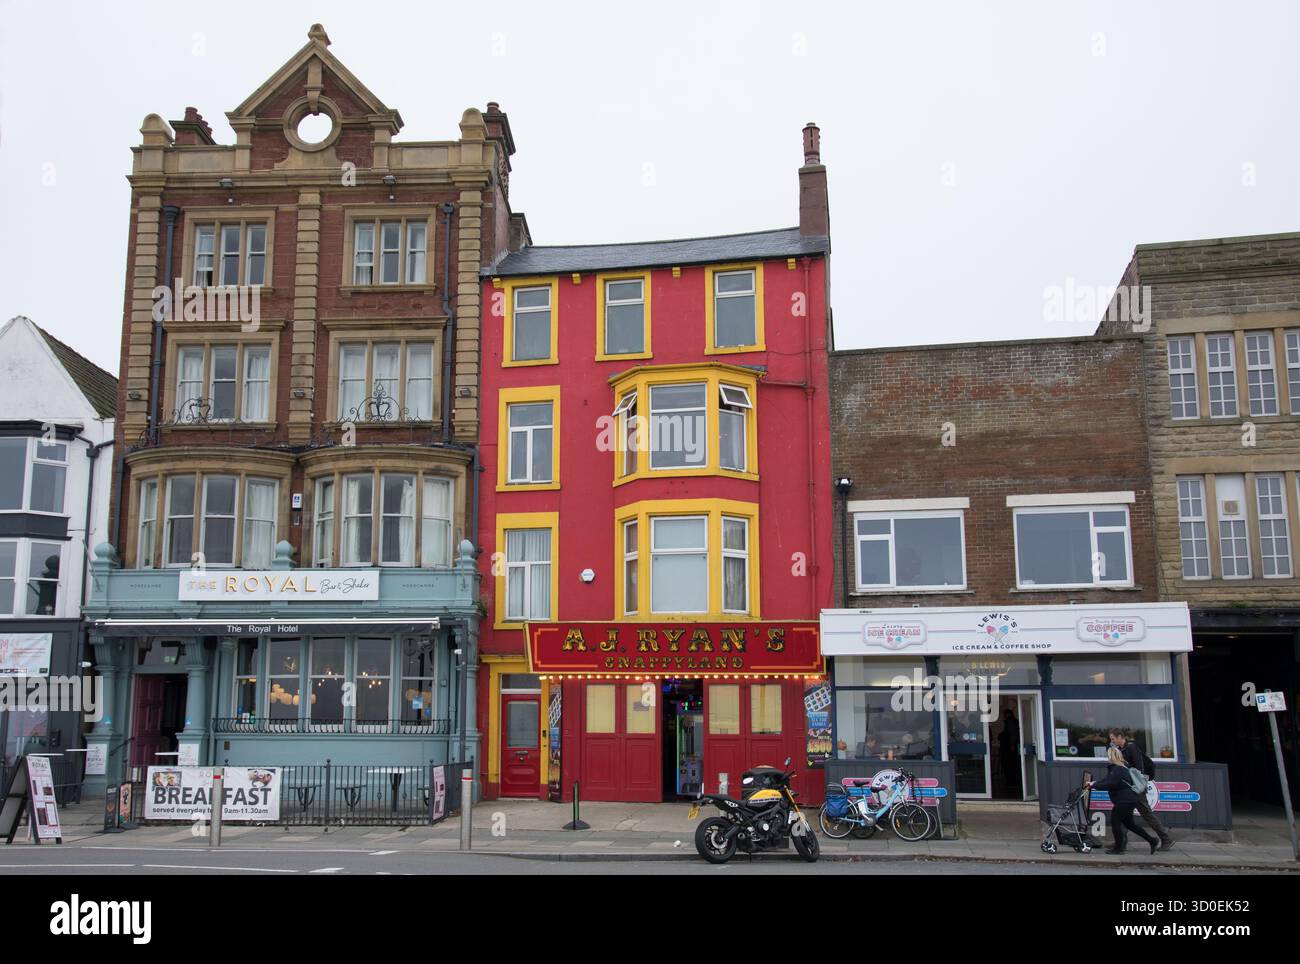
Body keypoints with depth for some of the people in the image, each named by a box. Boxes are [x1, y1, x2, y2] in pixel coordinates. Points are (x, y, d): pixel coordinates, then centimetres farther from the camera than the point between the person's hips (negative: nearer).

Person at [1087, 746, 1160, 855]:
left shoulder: (1118, 770, -20)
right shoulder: (1115, 768, 15)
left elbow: (1109, 784, -24)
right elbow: (1106, 779, 16)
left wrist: (1094, 785, -17)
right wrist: (1094, 783, 3)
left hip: (1124, 800, -11)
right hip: (1128, 800, 11)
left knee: (1115, 821, -2)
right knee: (1129, 823, 19)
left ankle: (1118, 848, 4)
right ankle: (1152, 841, 21)